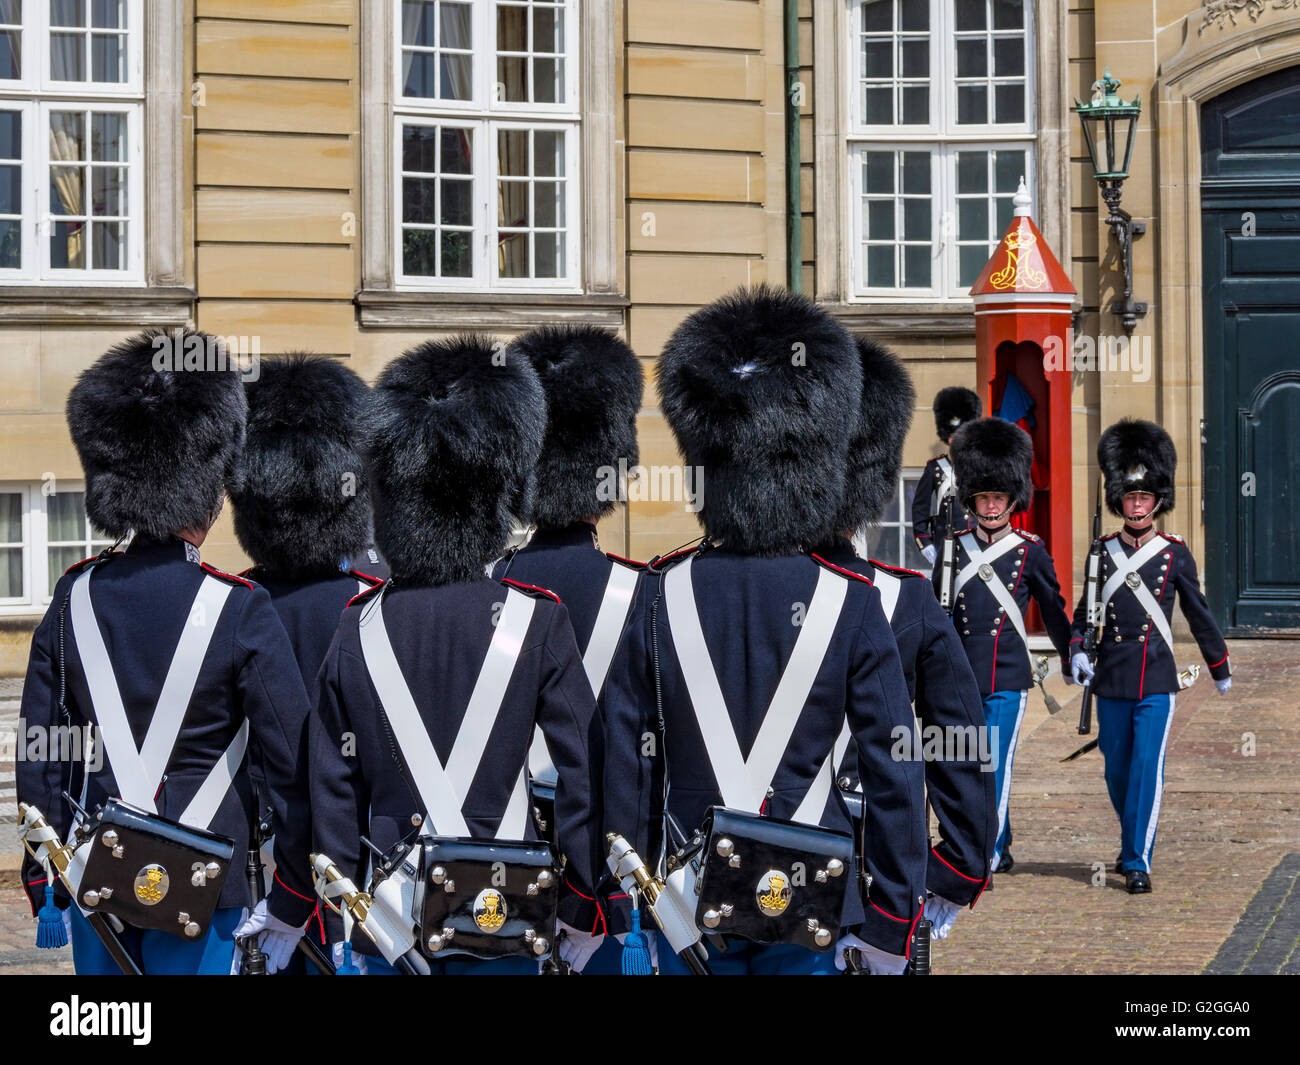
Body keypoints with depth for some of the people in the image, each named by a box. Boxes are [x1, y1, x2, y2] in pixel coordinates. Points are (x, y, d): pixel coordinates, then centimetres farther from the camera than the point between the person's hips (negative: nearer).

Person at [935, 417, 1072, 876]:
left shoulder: (1031, 552, 1)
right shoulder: (954, 549, 6)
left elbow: (1054, 612, 11)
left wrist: (1073, 664, 17)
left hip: (1007, 679, -3)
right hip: (959, 678, 3)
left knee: (995, 767, -6)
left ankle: (985, 860, -2)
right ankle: (1000, 849, 24)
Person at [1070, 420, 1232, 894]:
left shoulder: (1175, 555, 1)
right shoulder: (1103, 551, 5)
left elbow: (1199, 614, 9)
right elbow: (1085, 608, 13)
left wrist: (1220, 669, 16)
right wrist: (1076, 650, -5)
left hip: (1157, 679, -2)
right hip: (1111, 677, 2)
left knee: (1147, 767, -10)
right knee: (1117, 771, 11)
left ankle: (1137, 861, -6)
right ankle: (1132, 841, 32)